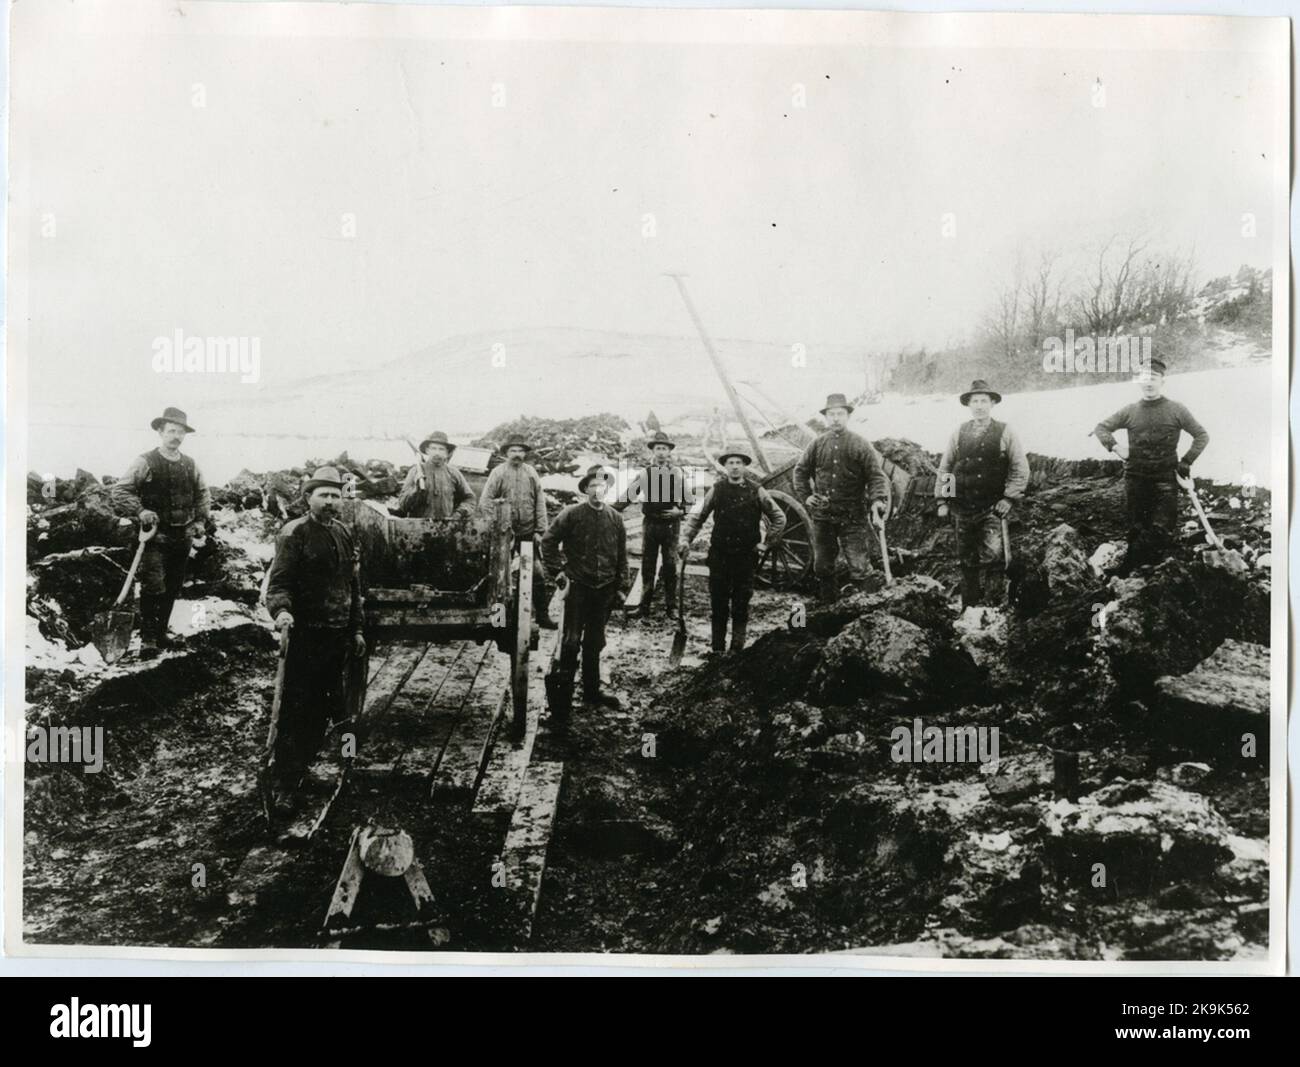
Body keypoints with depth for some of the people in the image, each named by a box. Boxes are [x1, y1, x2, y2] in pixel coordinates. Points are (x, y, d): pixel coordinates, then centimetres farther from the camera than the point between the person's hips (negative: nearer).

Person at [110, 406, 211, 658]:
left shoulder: (190, 465, 9)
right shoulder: (145, 462, -6)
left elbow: (203, 494, 23)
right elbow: (119, 492, -8)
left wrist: (200, 521, 11)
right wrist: (140, 511, -20)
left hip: (183, 536, 5)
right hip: (156, 535, -5)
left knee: (173, 588, 12)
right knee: (153, 587, -12)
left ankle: (160, 631, 26)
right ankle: (148, 639, -5)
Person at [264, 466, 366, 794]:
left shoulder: (345, 535, 13)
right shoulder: (295, 533, -8)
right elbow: (279, 581, -15)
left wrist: (357, 629, 20)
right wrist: (281, 610, -35)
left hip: (338, 635, 7)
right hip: (305, 634, -7)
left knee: (326, 706, 14)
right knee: (296, 708, -4)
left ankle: (305, 765, 29)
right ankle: (286, 779, 4)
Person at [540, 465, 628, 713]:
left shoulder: (615, 518, 5)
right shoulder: (571, 514, -6)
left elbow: (621, 556, 11)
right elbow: (548, 543, 0)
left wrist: (618, 587, 10)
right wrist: (564, 566, -3)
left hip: (605, 590, 4)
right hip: (578, 587, -4)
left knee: (594, 643, 13)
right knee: (571, 641, -6)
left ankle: (591, 692, 23)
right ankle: (564, 693, 1)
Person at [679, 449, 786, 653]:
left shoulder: (756, 492, 1)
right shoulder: (716, 490, 2)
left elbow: (779, 518, 10)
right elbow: (697, 517, 7)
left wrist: (768, 543, 7)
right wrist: (686, 539, -4)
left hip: (746, 556, -1)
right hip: (719, 554, 1)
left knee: (741, 605, 3)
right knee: (718, 604, 4)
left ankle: (737, 648, 11)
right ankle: (718, 648, 13)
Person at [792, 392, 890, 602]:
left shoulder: (861, 445, -2)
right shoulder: (818, 444, 6)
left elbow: (877, 476, -7)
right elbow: (800, 470, 18)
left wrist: (878, 501, -22)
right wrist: (805, 496, 7)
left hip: (853, 516, -3)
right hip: (822, 515, 3)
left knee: (858, 566, -9)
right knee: (822, 566, 10)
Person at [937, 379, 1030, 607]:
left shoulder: (1005, 433, 1)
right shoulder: (959, 433, 8)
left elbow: (1020, 469, 1)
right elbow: (944, 467, 12)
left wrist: (1009, 498, -8)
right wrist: (942, 500, 6)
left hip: (993, 508, -3)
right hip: (964, 508, 3)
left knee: (992, 556, -16)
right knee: (967, 561, 9)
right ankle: (969, 609, 19)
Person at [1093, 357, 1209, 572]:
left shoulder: (1176, 410, 0)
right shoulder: (1129, 412, 4)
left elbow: (1202, 436, 7)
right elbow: (1101, 427, 14)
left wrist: (1186, 462, 0)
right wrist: (1114, 446, -3)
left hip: (1165, 479, -2)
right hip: (1135, 478, 2)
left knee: (1162, 530, -8)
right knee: (1136, 529, 6)